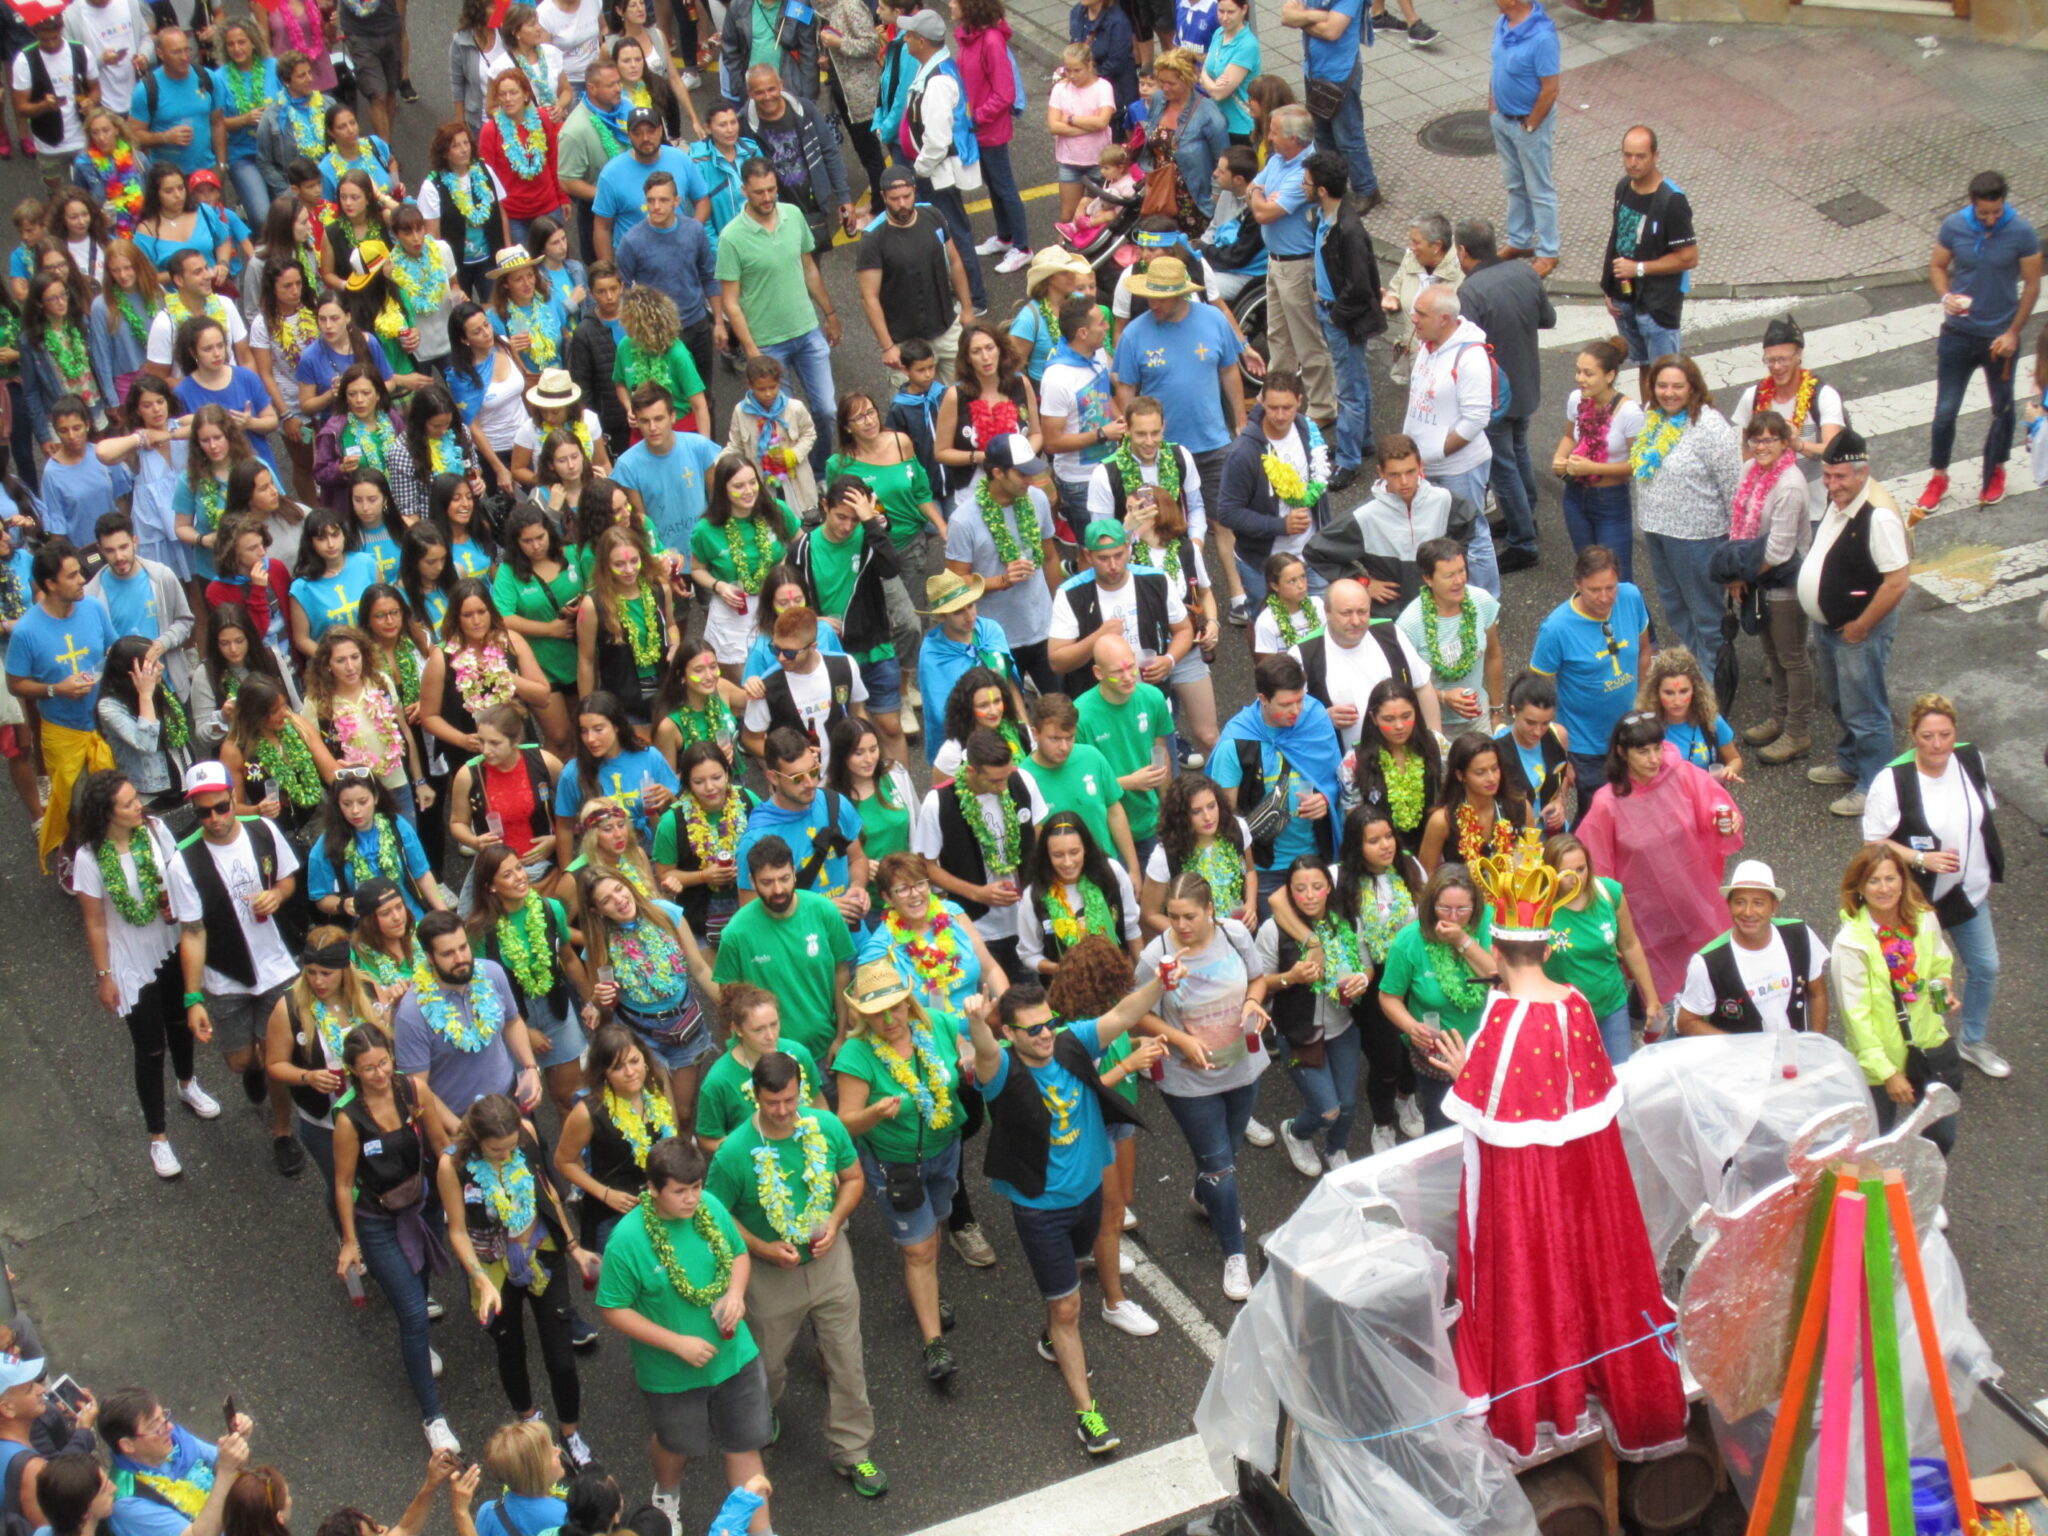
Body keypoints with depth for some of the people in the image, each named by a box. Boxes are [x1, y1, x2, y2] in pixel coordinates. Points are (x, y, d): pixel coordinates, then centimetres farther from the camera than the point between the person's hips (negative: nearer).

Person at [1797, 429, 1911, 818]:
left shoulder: (1878, 515, -28)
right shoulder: (1837, 500, 0)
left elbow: (1897, 581, -29)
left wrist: (1860, 627, -19)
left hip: (1859, 630, -9)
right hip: (1826, 624, 9)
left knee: (1864, 712, 4)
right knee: (1839, 701, 25)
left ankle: (1873, 787, 18)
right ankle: (1850, 763, 45)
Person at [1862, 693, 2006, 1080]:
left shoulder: (1972, 761, -9)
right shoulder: (1892, 780, -25)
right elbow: (1874, 843, -18)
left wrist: (1990, 865, 12)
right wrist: (1921, 859, -29)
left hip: (1971, 892, 6)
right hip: (1919, 899, -5)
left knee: (1986, 969, 17)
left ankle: (1973, 1042, 41)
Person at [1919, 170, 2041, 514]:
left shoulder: (2022, 233, -15)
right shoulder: (1953, 226, -11)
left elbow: (2032, 285, -7)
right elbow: (1937, 266, 3)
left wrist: (2013, 333, -10)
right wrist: (1946, 296, -18)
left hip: (2000, 337, -1)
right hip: (1958, 334, 1)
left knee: (2002, 409, 17)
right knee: (1945, 411, 1)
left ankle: (1996, 471, 38)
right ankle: (1938, 476, 20)